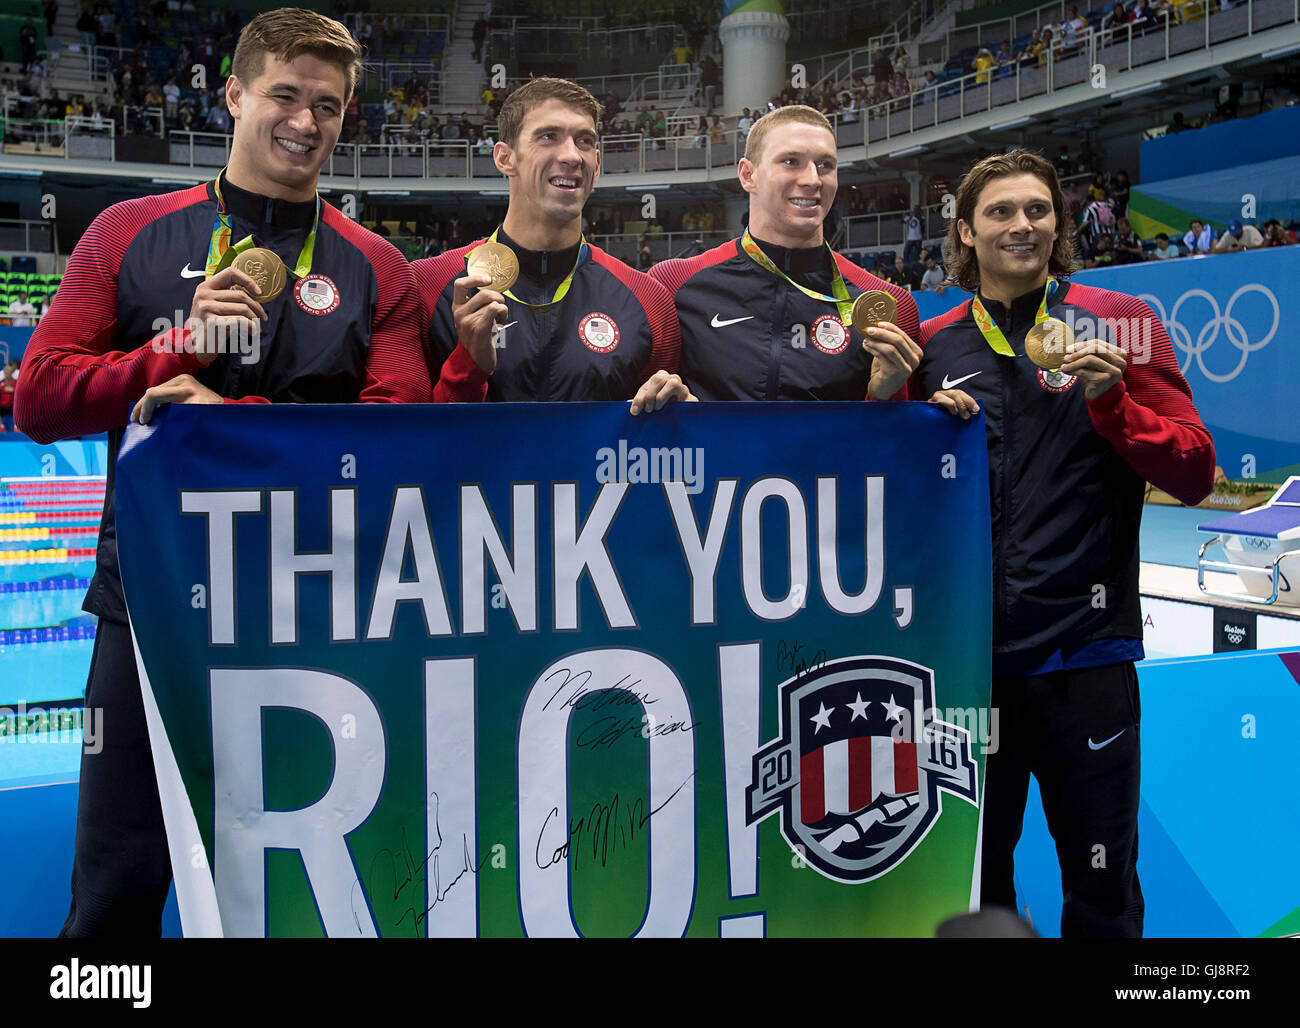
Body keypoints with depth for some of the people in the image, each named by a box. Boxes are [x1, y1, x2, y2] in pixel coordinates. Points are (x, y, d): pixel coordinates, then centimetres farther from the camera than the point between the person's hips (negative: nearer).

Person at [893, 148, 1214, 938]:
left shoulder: (1120, 325, 1)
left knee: (1102, 888, 10)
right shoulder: (933, 347, 8)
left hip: (1084, 651, -2)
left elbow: (1194, 475, -3)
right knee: (971, 882, 15)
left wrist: (1110, 403, -17)